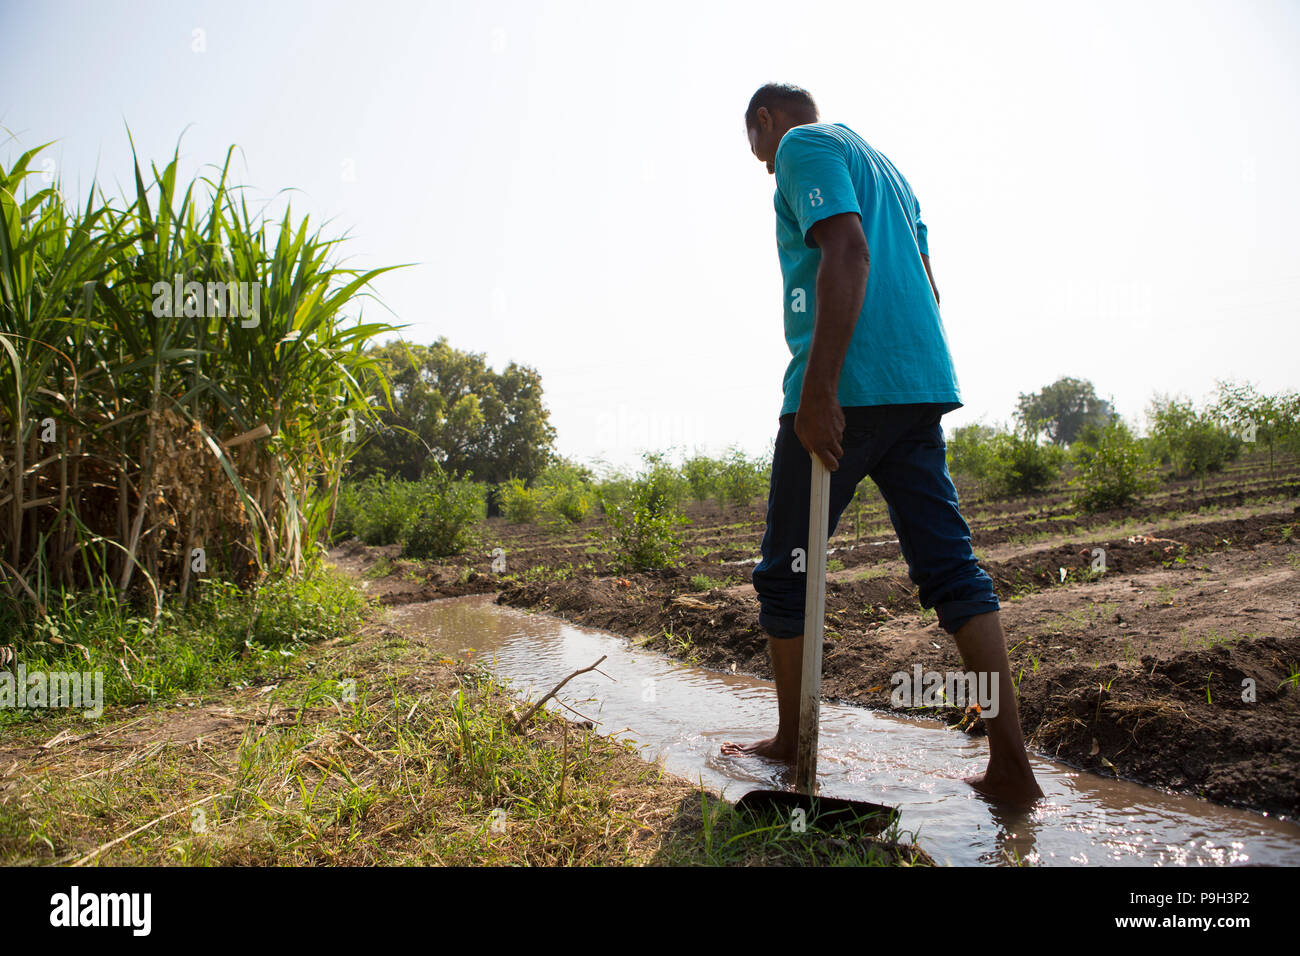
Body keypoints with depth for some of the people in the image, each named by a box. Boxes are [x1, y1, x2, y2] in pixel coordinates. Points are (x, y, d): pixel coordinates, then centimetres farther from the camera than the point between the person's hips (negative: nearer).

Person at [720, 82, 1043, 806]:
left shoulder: (804, 145, 2)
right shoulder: (881, 163, 29)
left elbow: (848, 252, -17)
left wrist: (818, 390, -22)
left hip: (847, 389, -9)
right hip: (923, 386, 9)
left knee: (788, 571, 4)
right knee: (951, 565, 5)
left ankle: (792, 741, 16)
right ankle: (1011, 762, 3)